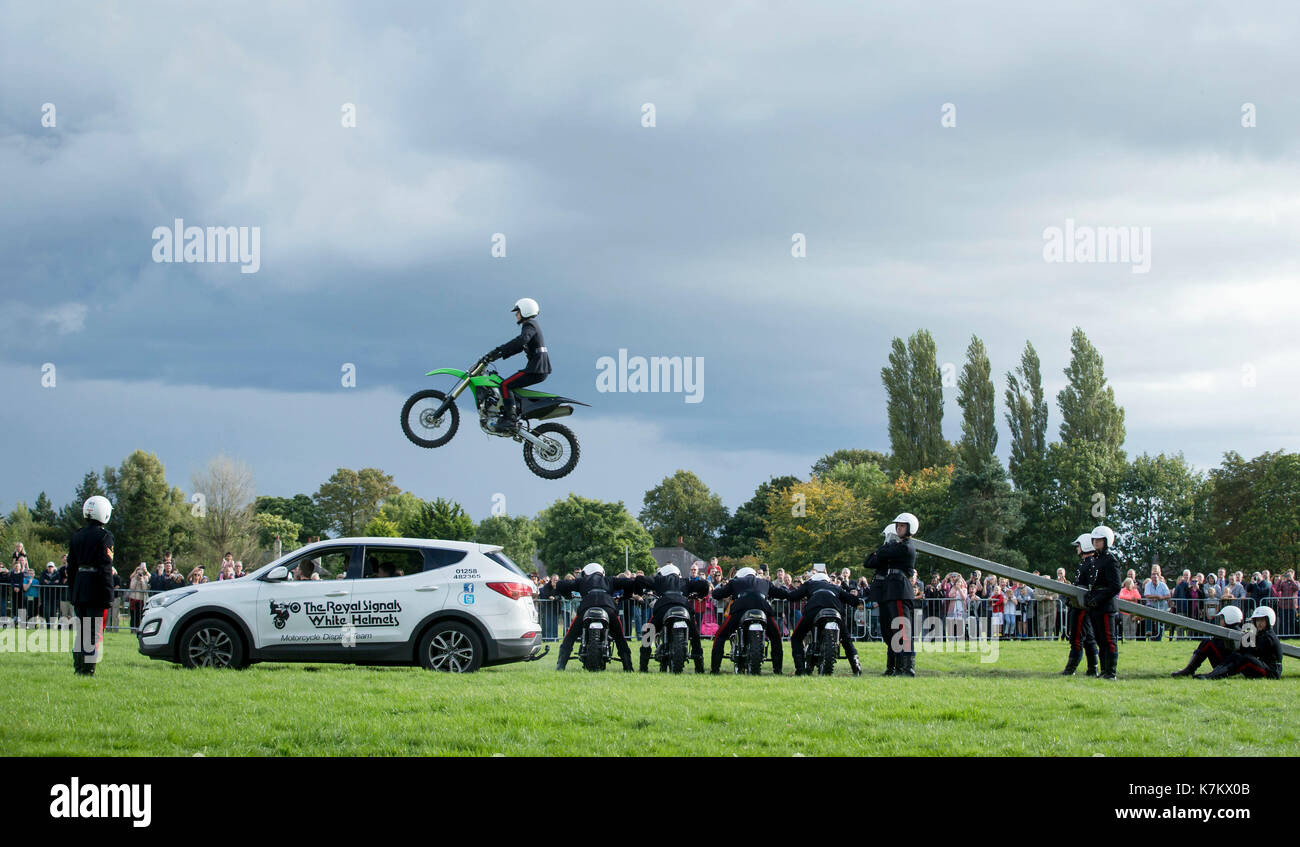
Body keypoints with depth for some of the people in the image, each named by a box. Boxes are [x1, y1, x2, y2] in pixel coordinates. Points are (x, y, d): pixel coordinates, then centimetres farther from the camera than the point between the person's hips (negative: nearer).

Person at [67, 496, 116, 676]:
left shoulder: (77, 536, 12)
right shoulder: (104, 536, -10)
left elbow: (71, 567, 16)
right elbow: (105, 569, -15)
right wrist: (108, 596, -14)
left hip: (79, 590, 7)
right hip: (96, 591, -7)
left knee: (80, 631, 14)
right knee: (95, 633, -3)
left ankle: (78, 667, 16)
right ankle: (88, 669, -7)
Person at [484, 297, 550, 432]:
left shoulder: (529, 325, -9)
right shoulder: (531, 325, 23)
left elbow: (521, 340, -29)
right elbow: (519, 347, 28)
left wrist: (499, 350, -30)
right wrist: (501, 355, 19)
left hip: (536, 370, -10)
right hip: (540, 369, 10)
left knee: (505, 385, -16)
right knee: (510, 385, 22)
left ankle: (510, 419, -26)